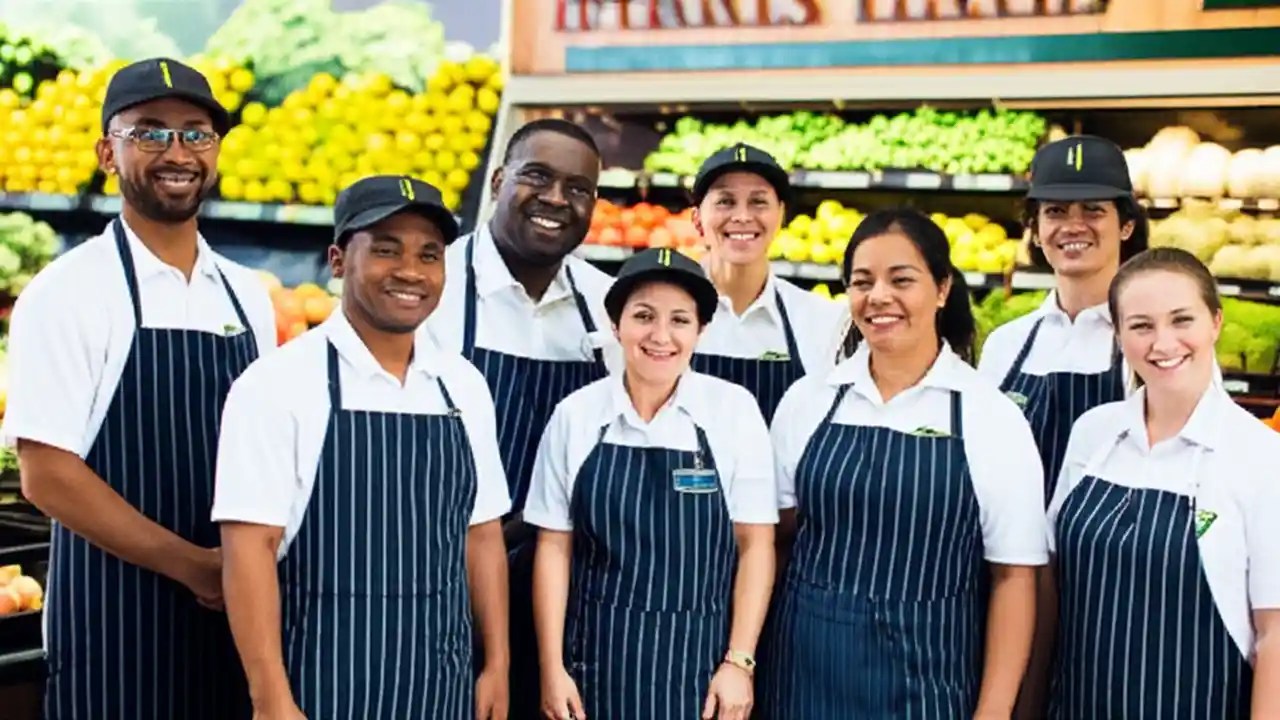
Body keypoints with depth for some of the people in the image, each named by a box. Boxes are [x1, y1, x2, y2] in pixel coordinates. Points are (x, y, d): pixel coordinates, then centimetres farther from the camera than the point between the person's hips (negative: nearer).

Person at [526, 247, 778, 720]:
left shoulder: (734, 410, -6)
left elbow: (755, 544, -3)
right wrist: (552, 668, -1)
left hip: (697, 663, -1)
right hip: (597, 659, 1)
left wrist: (739, 662, -6)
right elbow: (554, 546, 1)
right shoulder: (575, 414, -2)